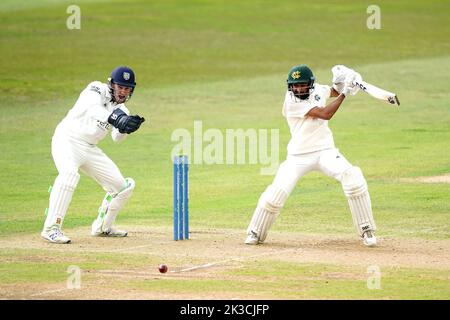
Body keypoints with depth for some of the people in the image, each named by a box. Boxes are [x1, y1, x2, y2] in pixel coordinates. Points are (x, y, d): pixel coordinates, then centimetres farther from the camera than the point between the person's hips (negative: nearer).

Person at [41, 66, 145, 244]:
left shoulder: (121, 109, 7)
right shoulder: (97, 90, -13)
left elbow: (117, 137, -8)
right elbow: (93, 109, -36)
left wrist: (127, 126, -29)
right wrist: (117, 119, -51)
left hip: (89, 149, 8)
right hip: (67, 140, -8)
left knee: (122, 186, 8)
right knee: (69, 173, -37)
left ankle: (102, 227, 30)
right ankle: (51, 229, -38)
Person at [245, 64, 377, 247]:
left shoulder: (317, 90, 2)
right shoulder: (291, 102, -15)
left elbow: (335, 92, 24)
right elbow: (325, 114, -21)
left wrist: (342, 84, -1)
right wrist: (345, 92, -19)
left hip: (325, 151, 3)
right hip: (298, 156, -3)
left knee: (352, 178, -20)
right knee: (276, 193, -13)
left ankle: (366, 231, -11)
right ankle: (255, 233, 13)